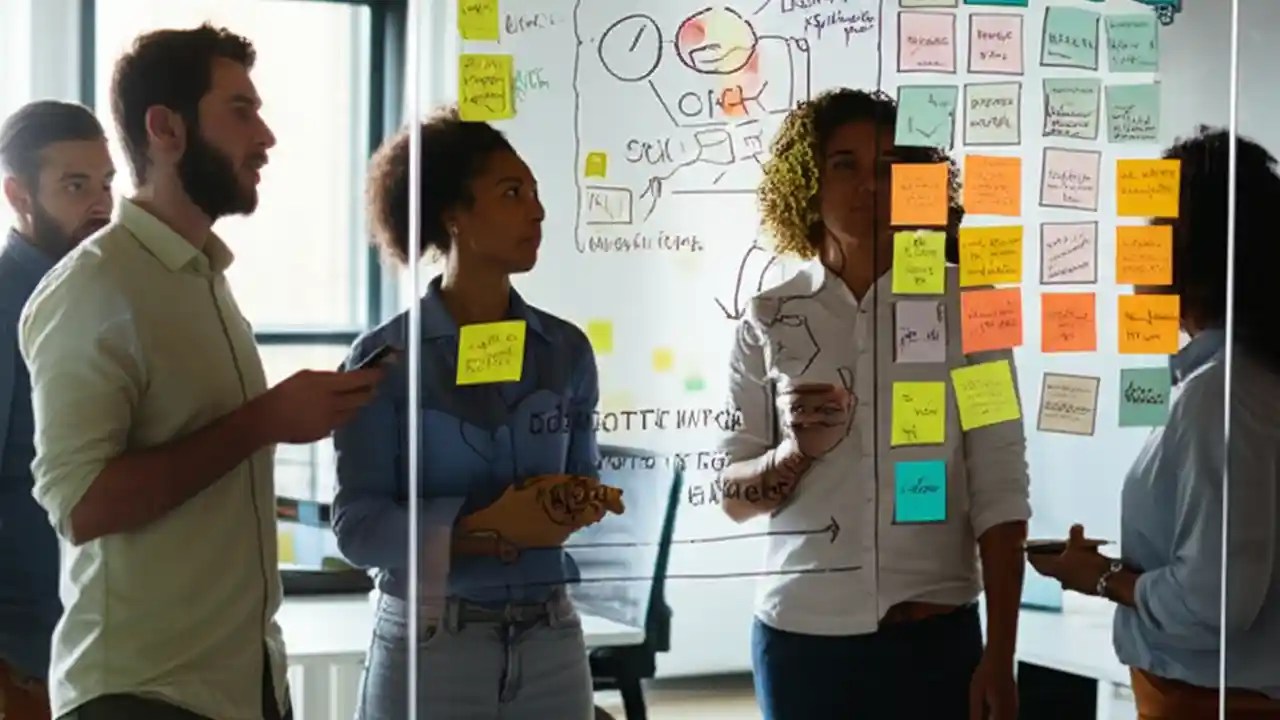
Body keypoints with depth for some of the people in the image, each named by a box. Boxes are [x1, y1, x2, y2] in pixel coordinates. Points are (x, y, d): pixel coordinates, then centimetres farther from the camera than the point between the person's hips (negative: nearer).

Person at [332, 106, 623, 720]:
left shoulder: (567, 352, 5)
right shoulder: (385, 358, -6)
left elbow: (581, 490, 12)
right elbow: (359, 527, -10)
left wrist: (578, 508, -10)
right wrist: (483, 528, -21)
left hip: (550, 644, 4)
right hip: (427, 646, -3)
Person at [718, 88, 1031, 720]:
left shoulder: (966, 305, -2)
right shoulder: (768, 321, 2)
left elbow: (999, 488, -3)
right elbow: (734, 496, 4)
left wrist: (1000, 654, -6)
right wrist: (795, 453, -16)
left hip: (933, 638, -1)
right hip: (800, 636, 1)